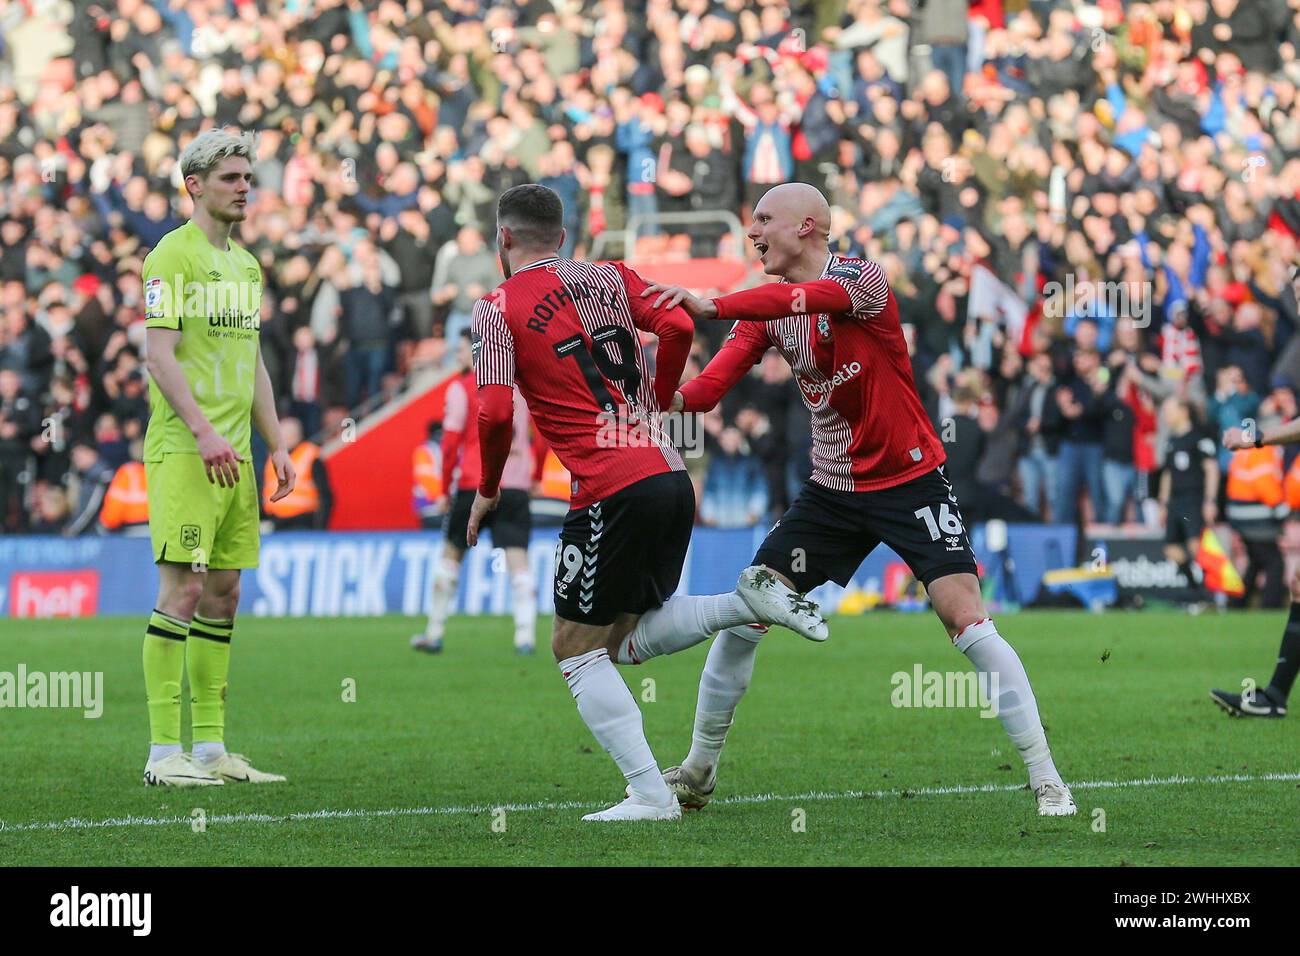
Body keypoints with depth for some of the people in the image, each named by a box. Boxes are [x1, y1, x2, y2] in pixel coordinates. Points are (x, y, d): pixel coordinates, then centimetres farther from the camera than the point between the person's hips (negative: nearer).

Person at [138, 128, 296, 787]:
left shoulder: (246, 264, 18)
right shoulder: (172, 256, -8)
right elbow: (159, 352, -15)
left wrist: (276, 445, 18)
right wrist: (203, 431, -23)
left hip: (235, 454, 8)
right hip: (184, 452, -8)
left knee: (223, 594, 8)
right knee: (183, 587, -12)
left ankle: (209, 748, 12)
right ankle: (164, 753, -11)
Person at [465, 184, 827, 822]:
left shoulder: (497, 309, -2)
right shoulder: (608, 277, 14)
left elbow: (495, 413, -12)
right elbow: (677, 327, 1)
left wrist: (487, 492, 5)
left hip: (613, 491, -7)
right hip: (670, 475, 7)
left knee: (576, 649, 5)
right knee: (629, 640, 19)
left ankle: (650, 794, -5)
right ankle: (749, 601, -1)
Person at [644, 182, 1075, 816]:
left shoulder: (859, 278, -16)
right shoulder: (764, 308, 2)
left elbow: (807, 299, -38)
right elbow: (718, 379, -13)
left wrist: (714, 306, -52)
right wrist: (675, 396, -36)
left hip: (909, 480, -6)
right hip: (832, 489, 6)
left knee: (966, 618, -18)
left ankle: (1045, 779, -10)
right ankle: (698, 771, 16)